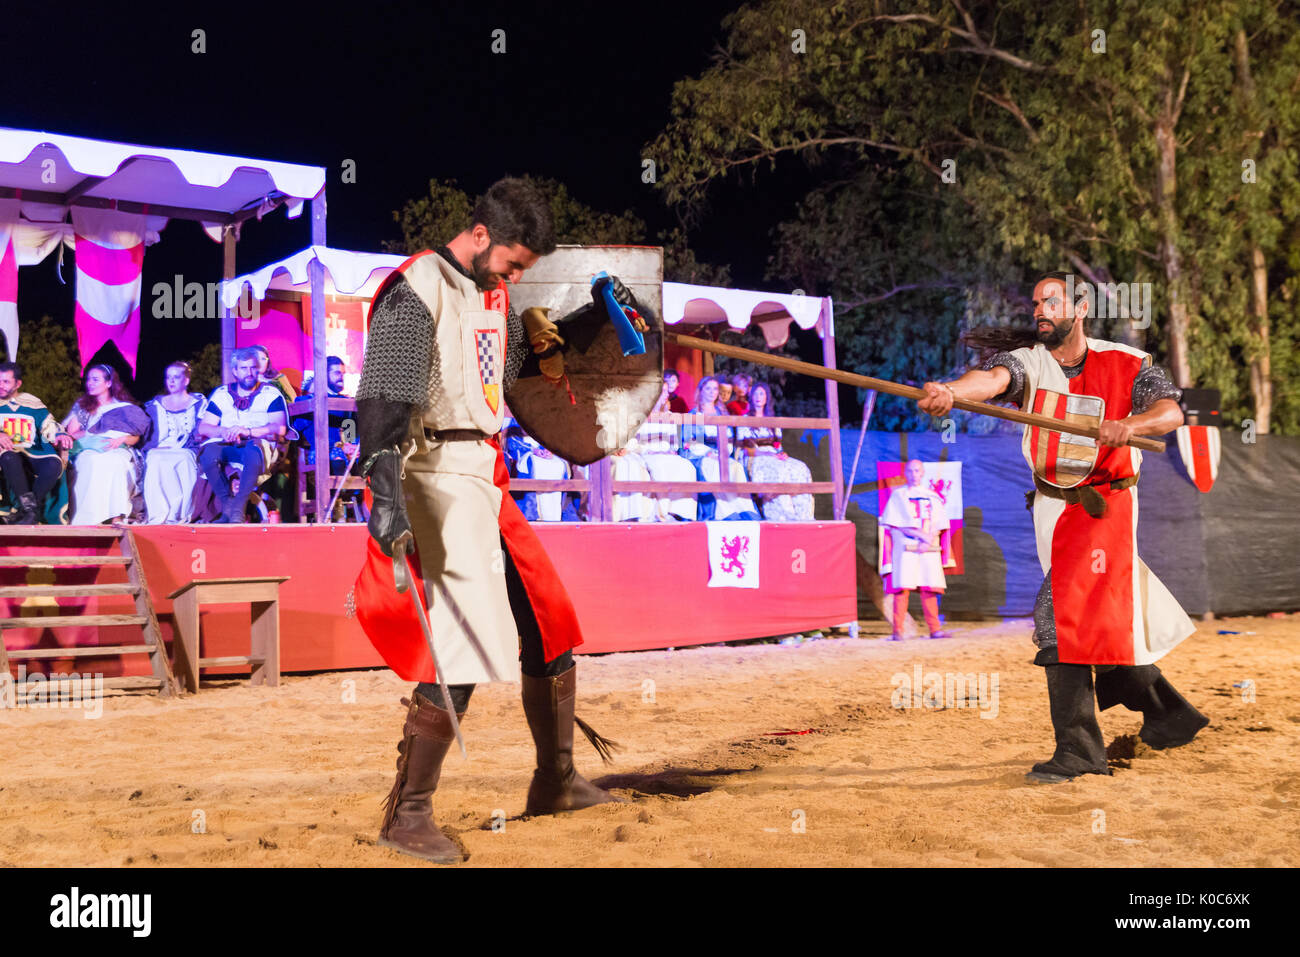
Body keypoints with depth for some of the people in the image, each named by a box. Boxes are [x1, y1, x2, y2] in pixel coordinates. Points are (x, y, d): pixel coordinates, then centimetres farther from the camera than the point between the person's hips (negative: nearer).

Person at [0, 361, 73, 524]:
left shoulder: (32, 403, 16)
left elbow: (50, 428, 15)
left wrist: (61, 437, -9)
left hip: (33, 455, 1)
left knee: (53, 465, -33)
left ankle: (24, 511, -24)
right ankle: (29, 506, -38)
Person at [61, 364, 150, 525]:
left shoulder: (125, 407, 18)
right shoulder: (81, 406, 23)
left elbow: (135, 437, 8)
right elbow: (71, 434, 13)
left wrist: (121, 439, -13)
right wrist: (92, 434, -2)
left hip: (119, 451, -1)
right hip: (88, 450, 1)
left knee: (115, 462, -39)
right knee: (93, 462, -37)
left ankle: (117, 516, -46)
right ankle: (91, 517, -46)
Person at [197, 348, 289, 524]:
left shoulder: (271, 394, 9)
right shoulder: (221, 394, 17)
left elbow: (279, 428, -6)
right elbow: (202, 427, 9)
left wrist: (248, 431, -21)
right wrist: (224, 432, -14)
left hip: (261, 445, -3)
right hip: (227, 447, 3)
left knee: (253, 450, -40)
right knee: (208, 453, -32)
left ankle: (238, 509, -39)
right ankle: (227, 506, -27)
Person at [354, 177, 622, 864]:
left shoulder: (495, 292, 16)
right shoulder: (417, 291, -11)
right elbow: (383, 396, -23)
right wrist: (387, 494, -34)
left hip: (489, 480, 9)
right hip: (439, 477, -9)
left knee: (548, 626, 11)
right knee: (464, 646, -17)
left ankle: (556, 783, 26)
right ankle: (407, 817, -7)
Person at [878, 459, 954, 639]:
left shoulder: (932, 497, 15)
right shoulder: (898, 496, 6)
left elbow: (939, 525, 8)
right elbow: (899, 524, -4)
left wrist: (928, 541, -9)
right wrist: (923, 535, -12)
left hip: (929, 550, 3)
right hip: (905, 548, -3)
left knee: (930, 588, -1)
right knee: (902, 588, -10)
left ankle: (934, 629, 4)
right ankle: (898, 631, -9)